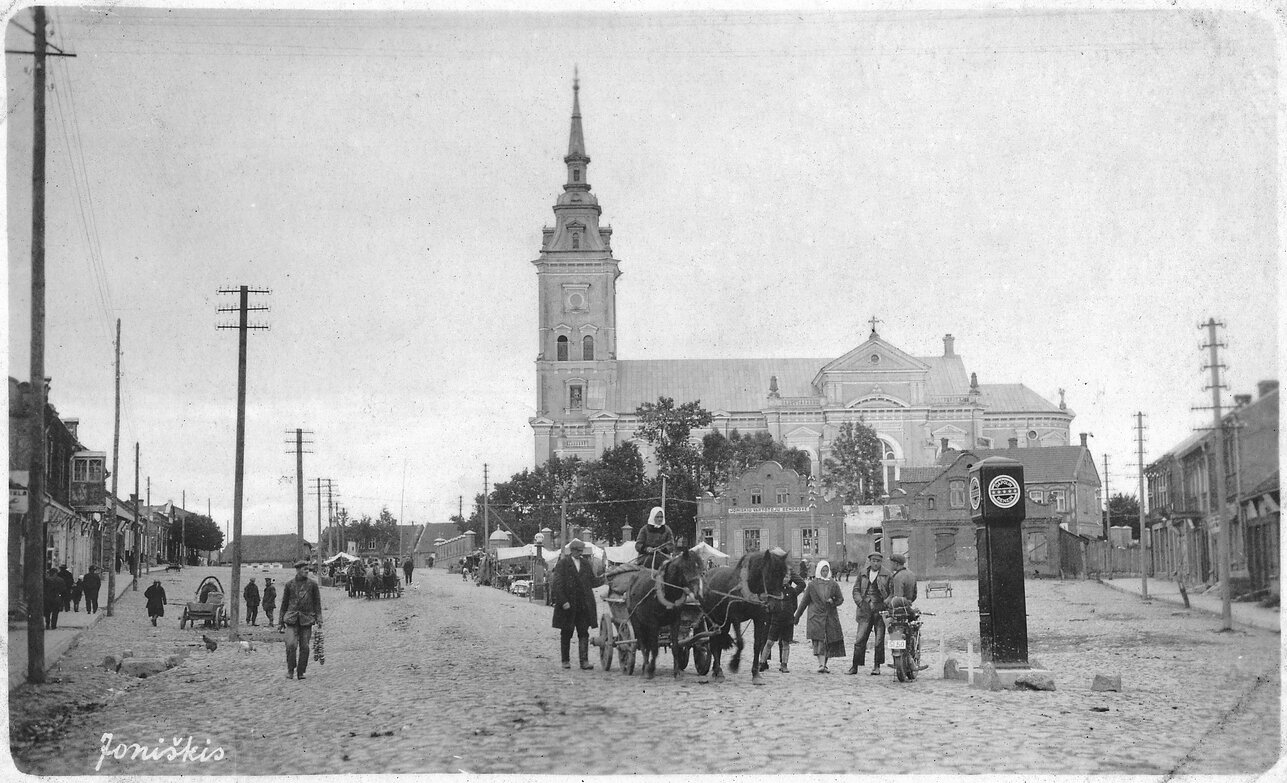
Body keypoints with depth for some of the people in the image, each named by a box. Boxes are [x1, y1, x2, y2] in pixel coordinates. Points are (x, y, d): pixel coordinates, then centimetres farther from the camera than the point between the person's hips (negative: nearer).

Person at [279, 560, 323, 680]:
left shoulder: (312, 584, 5)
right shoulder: (289, 584, 6)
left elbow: (317, 603, 8)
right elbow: (284, 603, 13)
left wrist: (319, 619, -1)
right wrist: (281, 621, 14)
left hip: (306, 619, 1)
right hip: (291, 619, -1)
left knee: (304, 647, 1)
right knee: (291, 645, -14)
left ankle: (301, 671, 13)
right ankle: (290, 670, 3)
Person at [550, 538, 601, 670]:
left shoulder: (585, 563, 11)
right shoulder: (562, 564, -4)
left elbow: (592, 581, 13)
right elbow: (558, 585, -9)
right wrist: (563, 601, -17)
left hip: (584, 605, 4)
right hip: (568, 605, -4)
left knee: (583, 633, -1)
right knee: (566, 633, 7)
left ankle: (584, 661, -2)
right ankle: (565, 660, 17)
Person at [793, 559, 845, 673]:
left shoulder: (833, 585, 9)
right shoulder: (812, 585, 6)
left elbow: (841, 599, 13)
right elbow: (804, 601, 10)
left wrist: (833, 602, -9)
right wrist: (797, 616, 12)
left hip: (831, 617, 2)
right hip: (816, 616, -2)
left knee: (829, 641, 1)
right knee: (819, 640, -14)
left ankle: (824, 664, 11)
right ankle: (821, 665, -22)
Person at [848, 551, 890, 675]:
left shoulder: (887, 575, 4)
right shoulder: (863, 574, 12)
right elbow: (856, 589, 11)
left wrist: (886, 604, -10)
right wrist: (861, 603, -4)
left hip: (880, 610, -2)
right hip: (865, 611, 2)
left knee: (879, 641, 1)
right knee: (860, 640, -2)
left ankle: (877, 666, 12)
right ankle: (855, 666, 2)